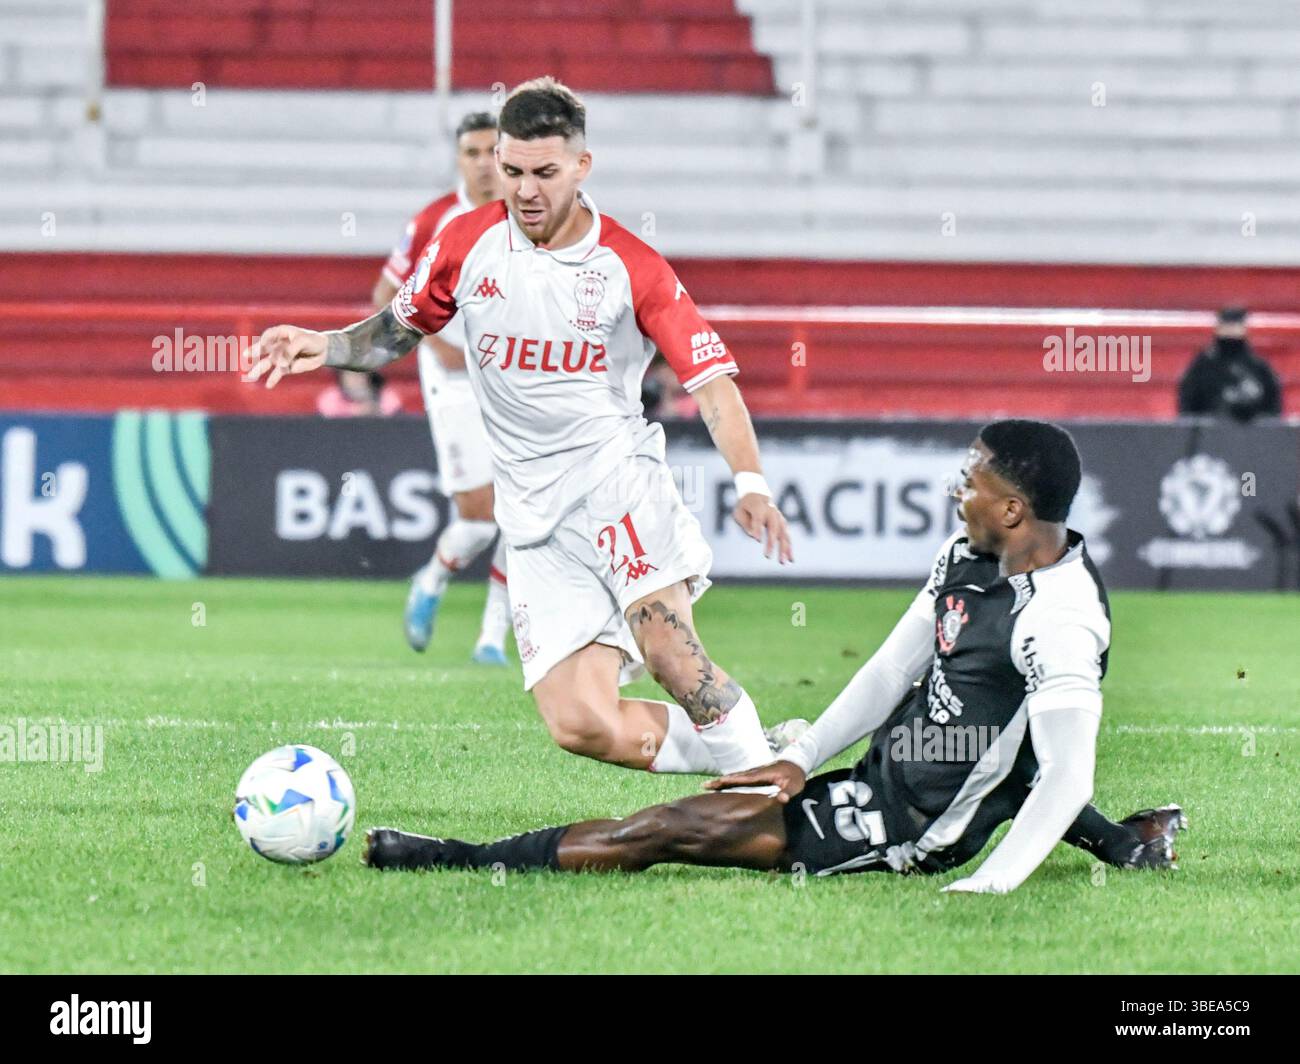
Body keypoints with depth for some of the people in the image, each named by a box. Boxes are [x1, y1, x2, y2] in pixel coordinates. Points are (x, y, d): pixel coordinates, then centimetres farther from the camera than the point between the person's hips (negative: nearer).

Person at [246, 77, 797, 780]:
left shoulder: (631, 267, -3)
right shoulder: (467, 242, 5)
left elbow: (711, 378, -5)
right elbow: (398, 330, 21)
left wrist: (750, 484, -20)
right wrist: (326, 347, 1)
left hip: (617, 478, -2)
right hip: (536, 522, 3)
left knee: (667, 649, -30)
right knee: (581, 725, -13)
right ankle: (735, 760, 7)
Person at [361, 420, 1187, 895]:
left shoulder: (1056, 622, -26)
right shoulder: (971, 558, 3)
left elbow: (1067, 778, -28)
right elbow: (894, 666, 11)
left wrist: (987, 888, -32)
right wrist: (802, 759, 7)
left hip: (916, 827, -8)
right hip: (888, 771, 8)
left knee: (670, 829, -9)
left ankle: (467, 861, 1)